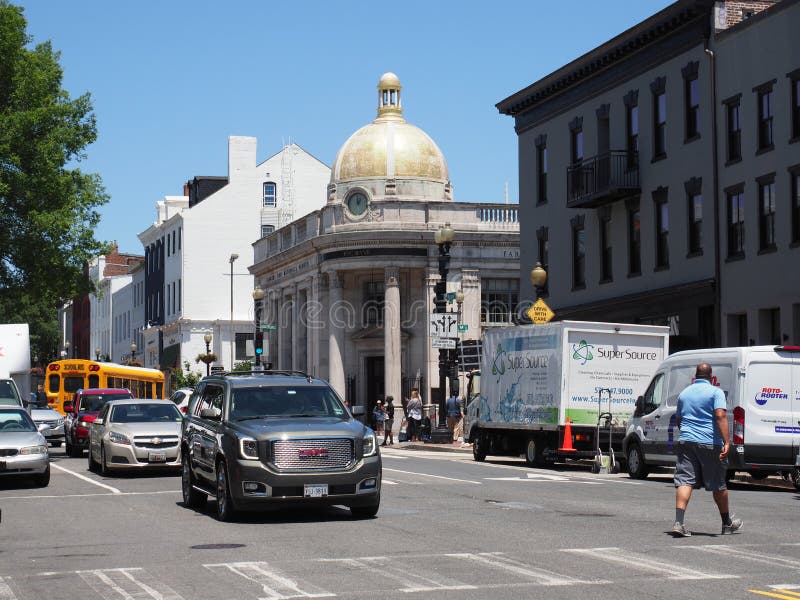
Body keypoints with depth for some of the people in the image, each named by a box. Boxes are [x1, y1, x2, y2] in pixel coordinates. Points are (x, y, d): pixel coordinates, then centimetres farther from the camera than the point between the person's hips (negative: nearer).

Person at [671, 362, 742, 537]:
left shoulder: (685, 393, 14)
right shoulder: (715, 392, -3)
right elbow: (720, 416, -17)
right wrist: (726, 442, -21)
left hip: (686, 442, 4)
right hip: (710, 443, -3)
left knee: (684, 482, -4)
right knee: (718, 484, 10)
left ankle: (678, 522, -20)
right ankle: (727, 523, 27)